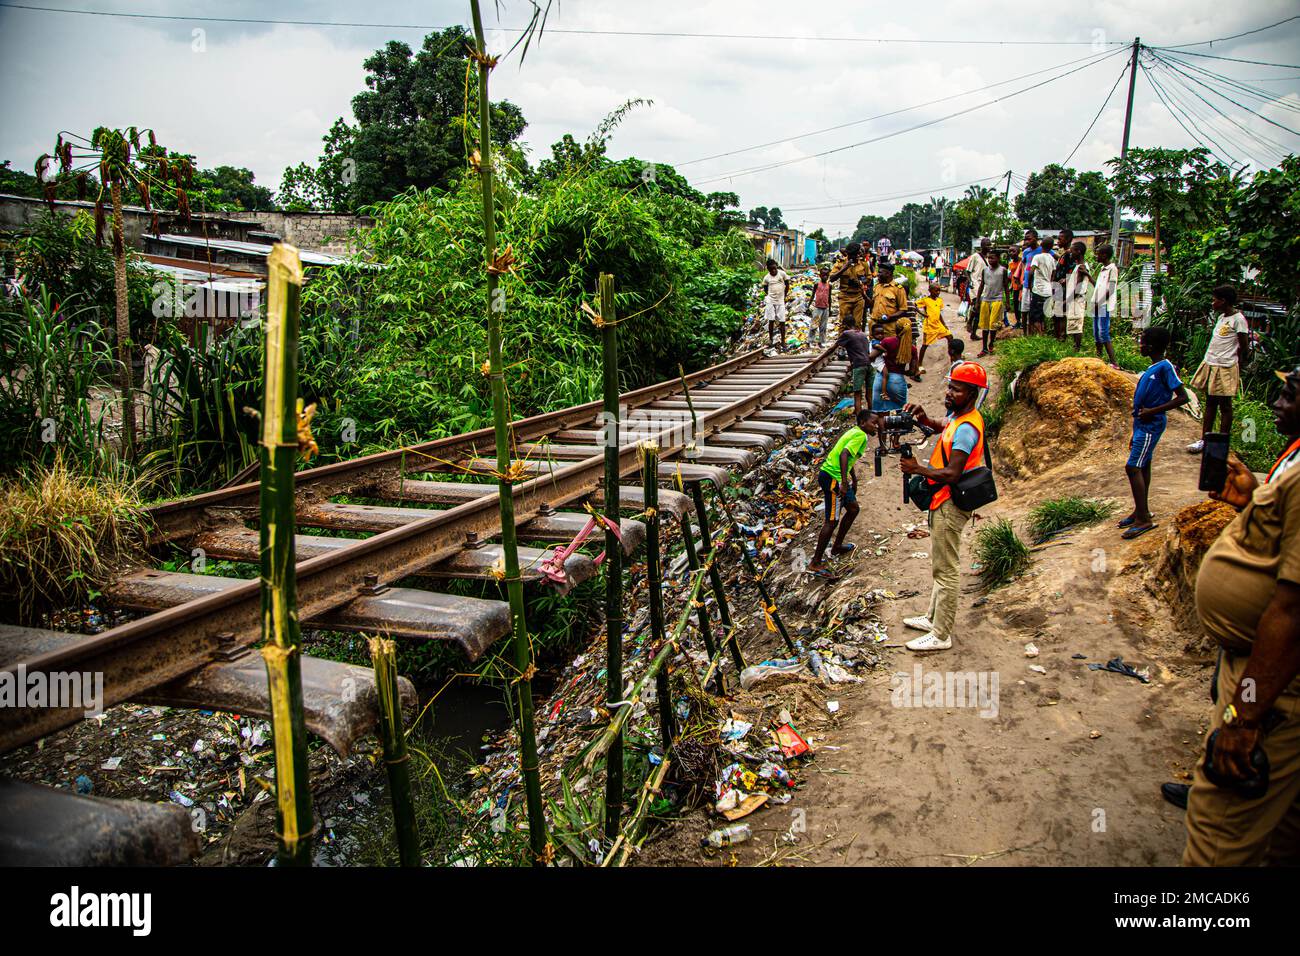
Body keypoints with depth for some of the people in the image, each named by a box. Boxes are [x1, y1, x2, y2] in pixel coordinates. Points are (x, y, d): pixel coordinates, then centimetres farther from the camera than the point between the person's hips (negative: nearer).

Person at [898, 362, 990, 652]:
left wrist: (917, 469, -18)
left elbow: (952, 474, -29)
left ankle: (941, 635, 5)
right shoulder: (958, 416, 7)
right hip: (942, 501, 11)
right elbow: (943, 427, 32)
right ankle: (933, 618, 35)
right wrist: (924, 419, 11)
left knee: (946, 570, -3)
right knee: (939, 565, 21)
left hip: (950, 505, -11)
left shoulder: (967, 427, -23)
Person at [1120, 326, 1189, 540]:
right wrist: (1135, 434, 21)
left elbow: (1182, 397, -19)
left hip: (1150, 426, -9)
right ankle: (1141, 510, 28)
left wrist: (1152, 411, -21)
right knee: (1143, 466, 16)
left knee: (1133, 467, -13)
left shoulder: (1165, 367, -15)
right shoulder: (1152, 368, 13)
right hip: (1143, 426, 9)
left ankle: (1144, 519, -9)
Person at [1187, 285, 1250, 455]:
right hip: (1210, 365, 8)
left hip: (1225, 369, -8)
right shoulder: (1221, 317, 13)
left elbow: (1244, 347, -10)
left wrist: (1237, 367, -4)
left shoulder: (1238, 319, -12)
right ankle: (1204, 440, 18)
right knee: (1210, 403, 12)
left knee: (1224, 405, 0)